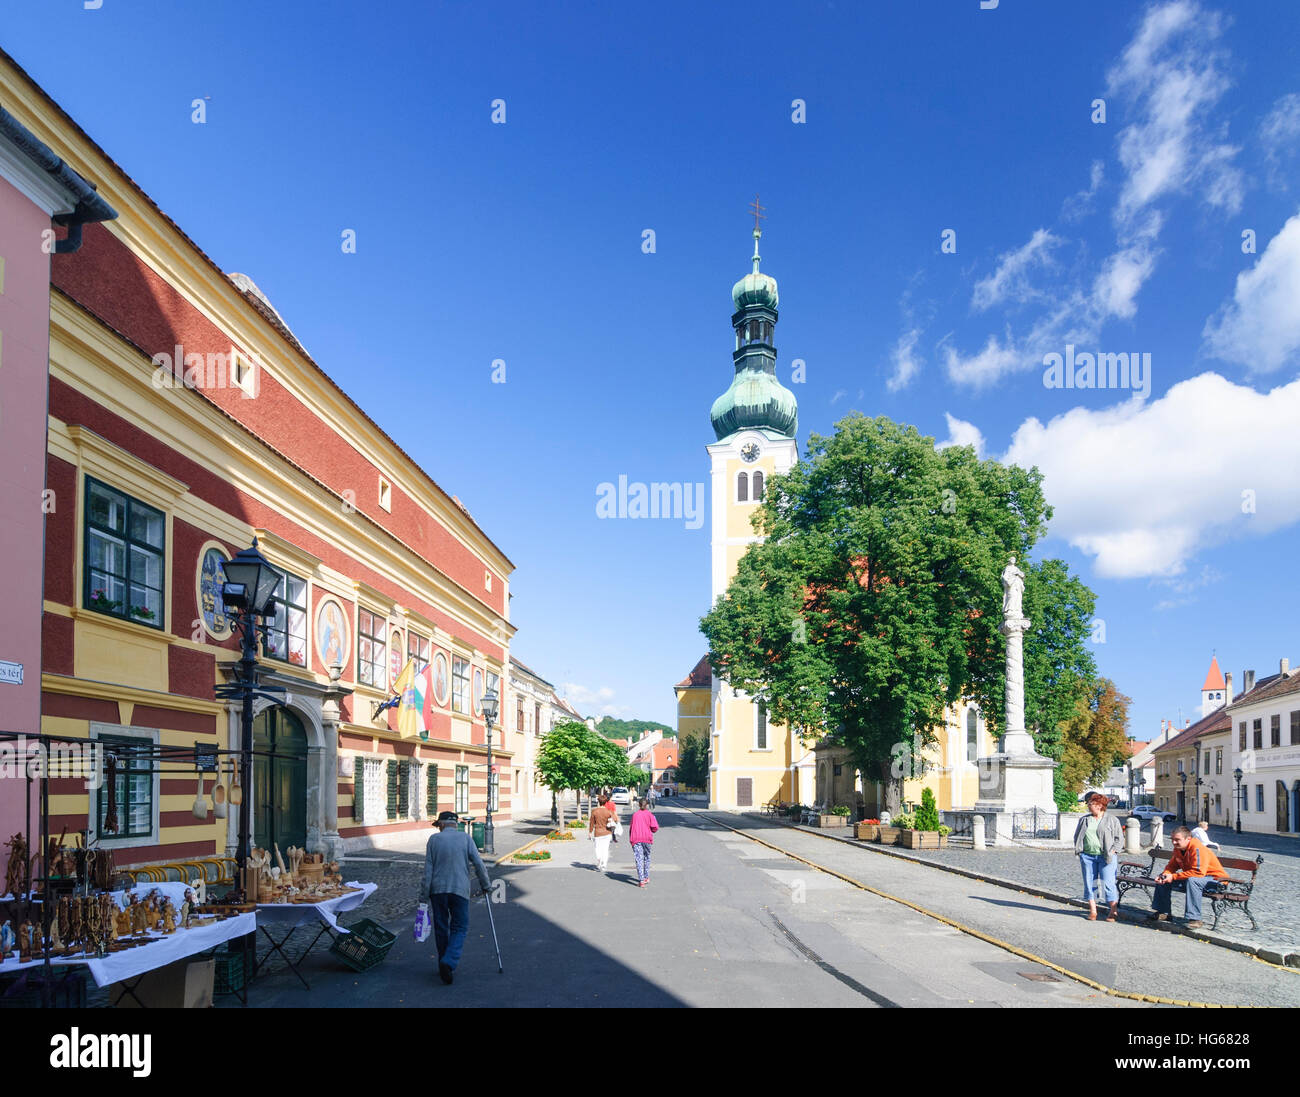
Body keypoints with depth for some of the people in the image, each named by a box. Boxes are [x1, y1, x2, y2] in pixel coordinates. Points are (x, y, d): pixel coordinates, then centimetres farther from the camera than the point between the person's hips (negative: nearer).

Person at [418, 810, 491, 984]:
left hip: (437, 890, 1)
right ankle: (449, 962, -15)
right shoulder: (465, 838, 2)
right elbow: (478, 864, -1)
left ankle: (444, 965, 18)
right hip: (460, 890, -1)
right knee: (459, 928, 5)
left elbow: (428, 870, -1)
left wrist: (424, 896, 2)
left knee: (441, 929, 12)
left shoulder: (434, 839, 2)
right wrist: (486, 884, 13)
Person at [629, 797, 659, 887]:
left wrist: (630, 839, 17)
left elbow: (630, 827, 12)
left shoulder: (635, 814, 12)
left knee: (639, 859, -3)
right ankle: (646, 877, 27)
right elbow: (655, 827, -7)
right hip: (646, 838, -1)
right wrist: (651, 831, 14)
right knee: (647, 857, 18)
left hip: (635, 839, 1)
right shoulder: (649, 814, 3)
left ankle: (642, 880, -12)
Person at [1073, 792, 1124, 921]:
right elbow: (1077, 836, 18)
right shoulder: (1084, 820, 16)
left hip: (1105, 857, -4)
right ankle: (1092, 910, 9)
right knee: (1089, 883, 3)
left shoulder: (1112, 820, 5)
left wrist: (1112, 852, -7)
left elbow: (1119, 839, 4)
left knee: (1108, 883, -6)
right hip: (1087, 856, 4)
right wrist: (1079, 851, 6)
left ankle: (1114, 911, 3)